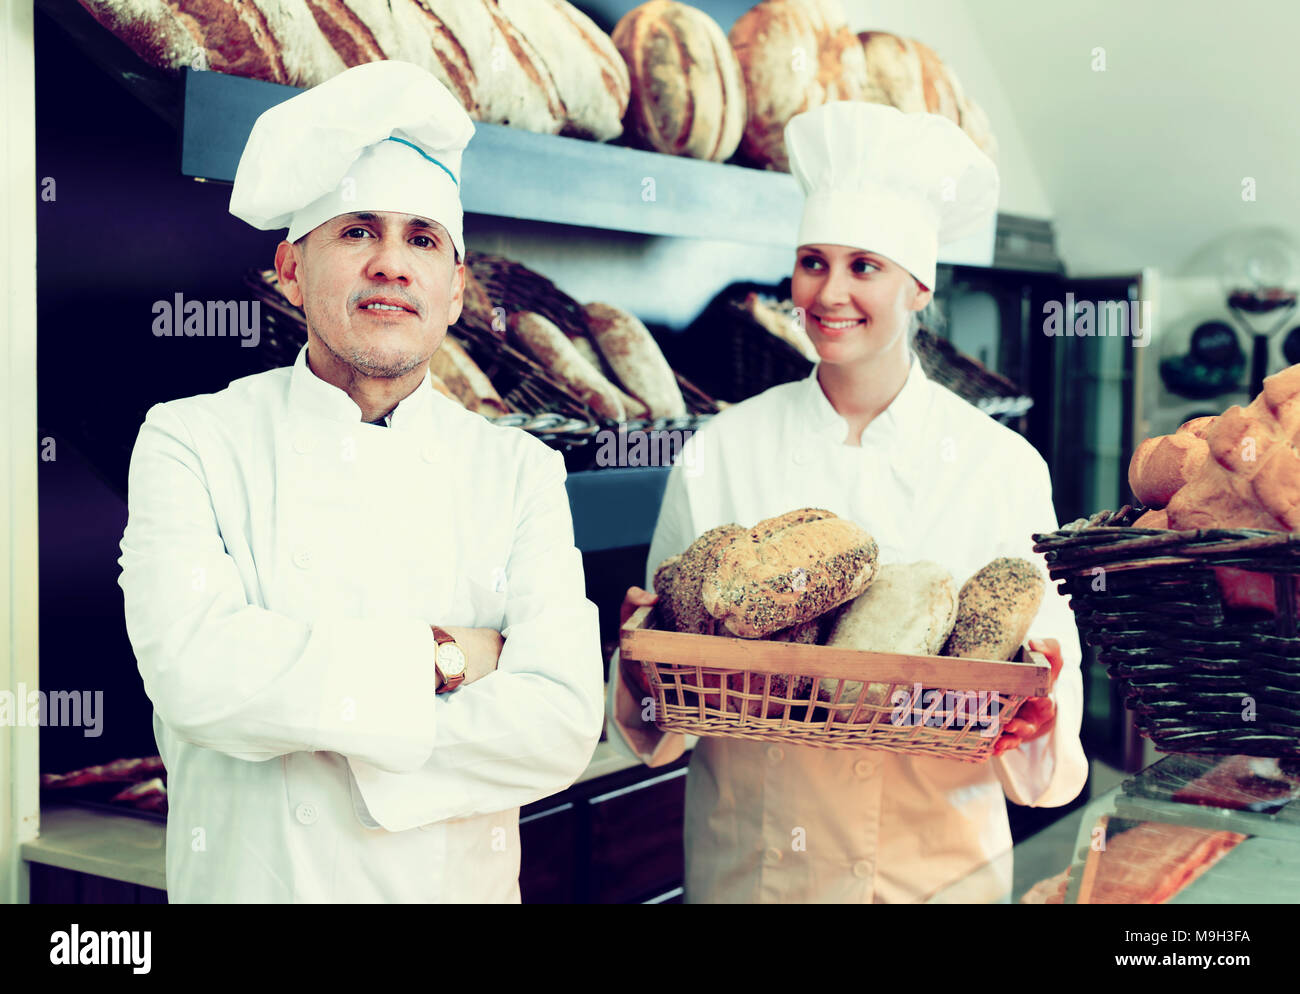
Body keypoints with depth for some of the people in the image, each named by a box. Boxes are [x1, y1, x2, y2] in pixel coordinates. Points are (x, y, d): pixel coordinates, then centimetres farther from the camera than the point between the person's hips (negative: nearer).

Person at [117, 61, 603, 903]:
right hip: (255, 881, -1)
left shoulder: (521, 471, -4)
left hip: (461, 885, 2)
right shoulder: (191, 444, -7)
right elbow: (193, 668, -24)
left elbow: (563, 725, -16)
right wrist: (440, 660, -18)